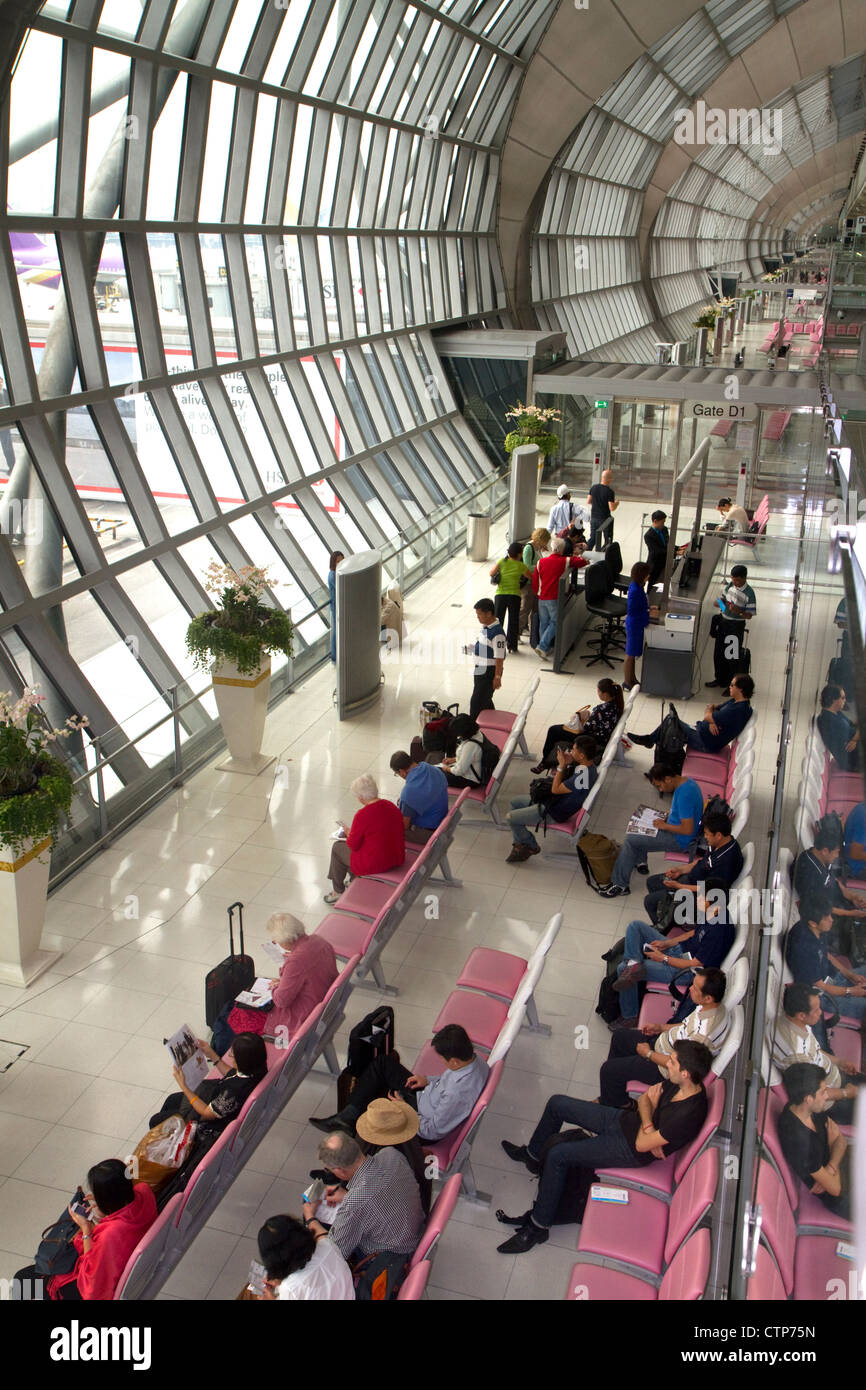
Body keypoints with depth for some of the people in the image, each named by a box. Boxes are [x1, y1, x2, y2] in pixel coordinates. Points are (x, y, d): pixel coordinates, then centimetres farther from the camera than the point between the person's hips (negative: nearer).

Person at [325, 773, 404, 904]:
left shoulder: (362, 815, -23)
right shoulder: (393, 807, -2)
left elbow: (353, 845, -13)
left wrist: (348, 833, 9)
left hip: (373, 865, -7)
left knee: (337, 847, 18)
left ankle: (338, 891, 33)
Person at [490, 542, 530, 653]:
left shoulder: (502, 562, -1)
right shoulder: (521, 566, -2)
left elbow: (491, 574, 2)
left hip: (500, 594, 1)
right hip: (514, 595, -1)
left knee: (498, 620, 9)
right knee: (513, 621, 9)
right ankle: (511, 645, 12)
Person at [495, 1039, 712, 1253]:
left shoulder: (687, 1115, -35)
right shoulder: (679, 1083, -12)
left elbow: (641, 1145, -26)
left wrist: (651, 1107, -12)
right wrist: (649, 1129, -15)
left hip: (630, 1151, -8)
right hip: (625, 1119, 8)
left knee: (558, 1156, -16)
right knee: (557, 1104, 10)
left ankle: (538, 1226, 1)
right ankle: (532, 1155, 38)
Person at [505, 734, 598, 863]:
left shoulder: (582, 776, -35)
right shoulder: (588, 765, -4)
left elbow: (555, 789, -23)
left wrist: (562, 766, -16)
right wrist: (567, 765, -9)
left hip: (555, 812, -11)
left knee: (511, 817, -7)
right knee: (515, 802, 18)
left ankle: (532, 847, 15)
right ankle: (519, 845, 17)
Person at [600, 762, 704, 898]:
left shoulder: (684, 795, -31)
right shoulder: (686, 781, 0)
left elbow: (688, 830, -31)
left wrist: (664, 826, -18)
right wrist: (666, 816, 6)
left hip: (680, 840, -10)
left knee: (630, 841, -11)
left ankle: (620, 885, -2)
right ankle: (640, 861, 34)